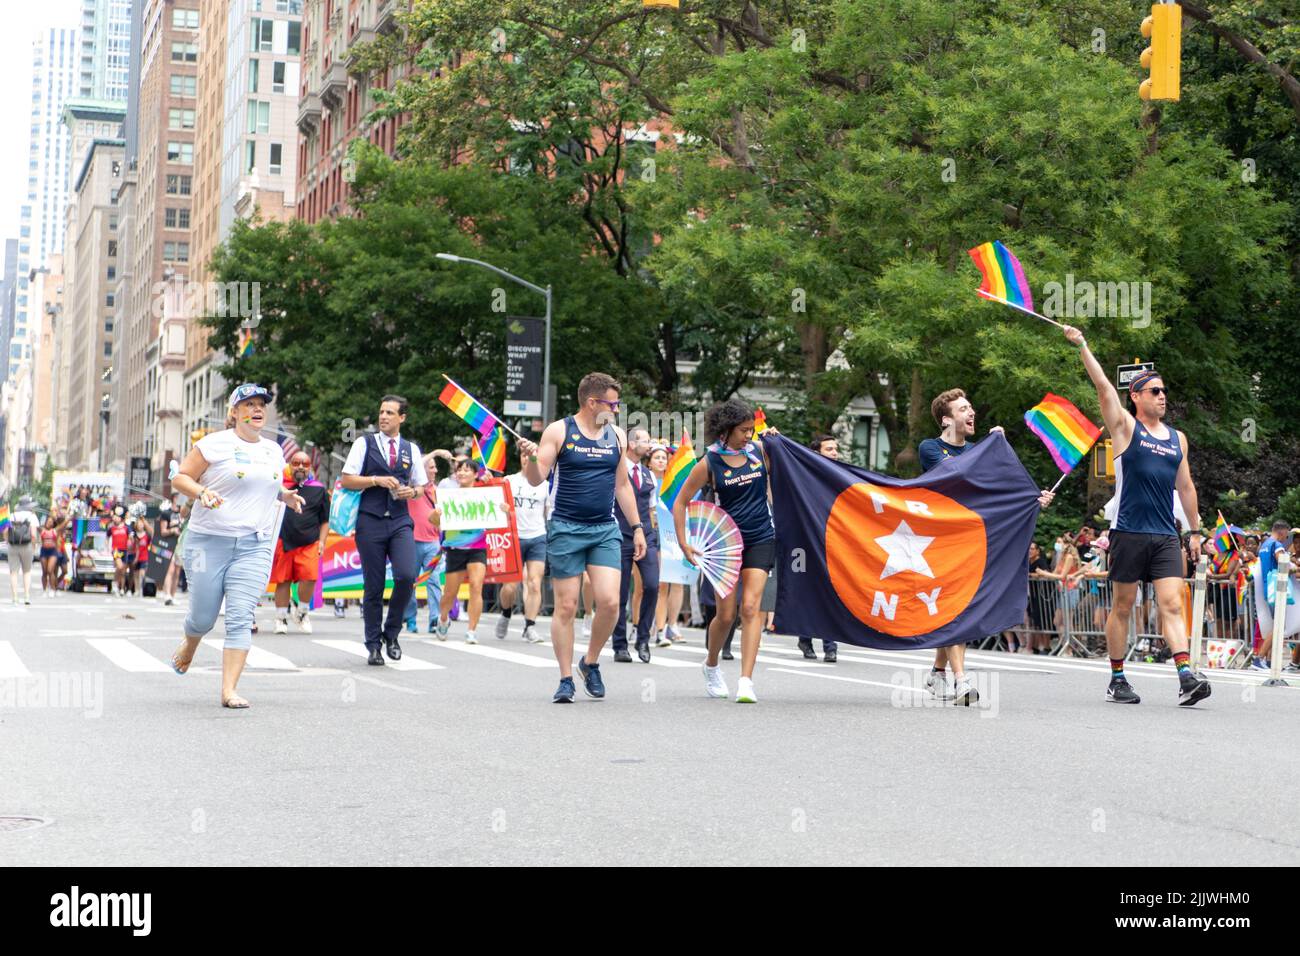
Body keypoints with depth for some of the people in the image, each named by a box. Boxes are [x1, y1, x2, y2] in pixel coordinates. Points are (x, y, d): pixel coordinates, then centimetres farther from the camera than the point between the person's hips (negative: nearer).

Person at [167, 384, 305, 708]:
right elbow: (180, 477, -2)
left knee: (241, 617, -10)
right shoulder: (215, 444, -4)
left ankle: (229, 690, -11)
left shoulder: (274, 451, 14)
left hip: (255, 545, 3)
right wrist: (201, 492, -21)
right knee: (203, 616, 6)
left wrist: (284, 495, 9)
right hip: (209, 541, -3)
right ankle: (189, 646, 42)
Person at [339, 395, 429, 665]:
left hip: (401, 521, 1)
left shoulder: (411, 449, 14)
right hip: (370, 521, -1)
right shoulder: (365, 444, 8)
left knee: (406, 576, -17)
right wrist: (377, 481, -9)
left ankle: (391, 632, 3)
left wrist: (412, 492, -2)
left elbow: (421, 486, 21)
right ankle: (373, 645, 11)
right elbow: (347, 480, 3)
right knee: (374, 585, 0)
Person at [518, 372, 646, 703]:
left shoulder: (617, 436, 12)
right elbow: (536, 479, -2)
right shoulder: (559, 431, -1)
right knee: (566, 606, -2)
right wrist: (532, 457, -24)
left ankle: (590, 662, 13)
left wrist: (637, 526, 16)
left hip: (605, 530, 3)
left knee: (609, 602, -10)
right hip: (566, 529, -3)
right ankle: (566, 679, 8)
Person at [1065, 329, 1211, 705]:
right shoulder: (1125, 427, 2)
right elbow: (1104, 387, -8)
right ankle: (1117, 681, 12)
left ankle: (1186, 678, -17)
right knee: (1122, 607, 4)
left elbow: (1186, 486, 21)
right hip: (1129, 532, -3)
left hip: (1166, 536, 3)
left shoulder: (1178, 438, 16)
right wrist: (1083, 346, -16)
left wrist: (1196, 530, 20)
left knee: (1172, 604, -7)